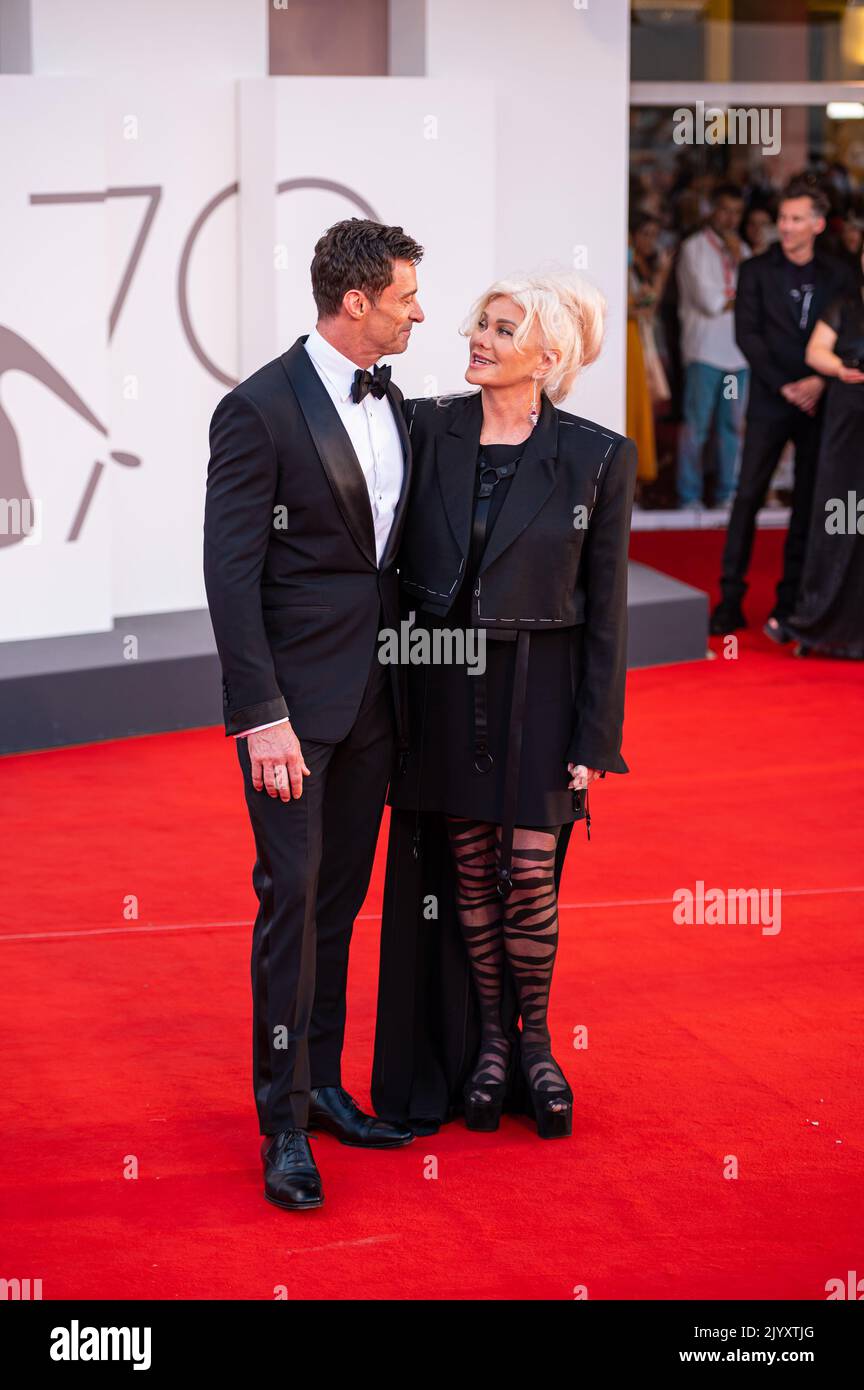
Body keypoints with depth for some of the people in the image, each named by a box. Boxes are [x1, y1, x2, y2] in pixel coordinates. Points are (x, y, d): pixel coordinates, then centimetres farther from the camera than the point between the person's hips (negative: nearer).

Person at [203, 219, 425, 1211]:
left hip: (371, 694, 7)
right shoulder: (260, 410, -13)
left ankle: (322, 1086, 24)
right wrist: (261, 714, -20)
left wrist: (404, 682, 11)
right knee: (291, 898, -5)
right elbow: (231, 572, -15)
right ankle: (284, 1123, 3)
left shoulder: (389, 402, 10)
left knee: (340, 899, 13)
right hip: (294, 694, -7)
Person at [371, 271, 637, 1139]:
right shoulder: (424, 428, -2)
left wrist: (595, 739, -6)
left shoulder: (597, 458, -7)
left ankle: (534, 1043, 20)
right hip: (443, 683, 2)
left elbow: (606, 611, -4)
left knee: (529, 872, 0)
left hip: (538, 688, -2)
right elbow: (383, 556, 4)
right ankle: (486, 1041, 24)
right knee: (468, 870, 9)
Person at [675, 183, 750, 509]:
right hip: (705, 348, -5)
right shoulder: (694, 248, -3)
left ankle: (728, 493, 11)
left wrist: (738, 258, -3)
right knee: (697, 425, -6)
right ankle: (689, 497, -2)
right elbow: (708, 301, -10)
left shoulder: (741, 249, 17)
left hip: (738, 350, 5)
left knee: (733, 425, 5)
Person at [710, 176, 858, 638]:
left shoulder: (837, 276, 7)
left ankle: (790, 602, 8)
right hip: (770, 403, -2)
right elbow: (747, 335, -4)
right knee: (748, 496, -6)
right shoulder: (756, 270, 3)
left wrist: (820, 381, -11)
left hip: (820, 403, 2)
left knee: (809, 501, 2)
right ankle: (731, 598, -2)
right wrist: (783, 386, -12)